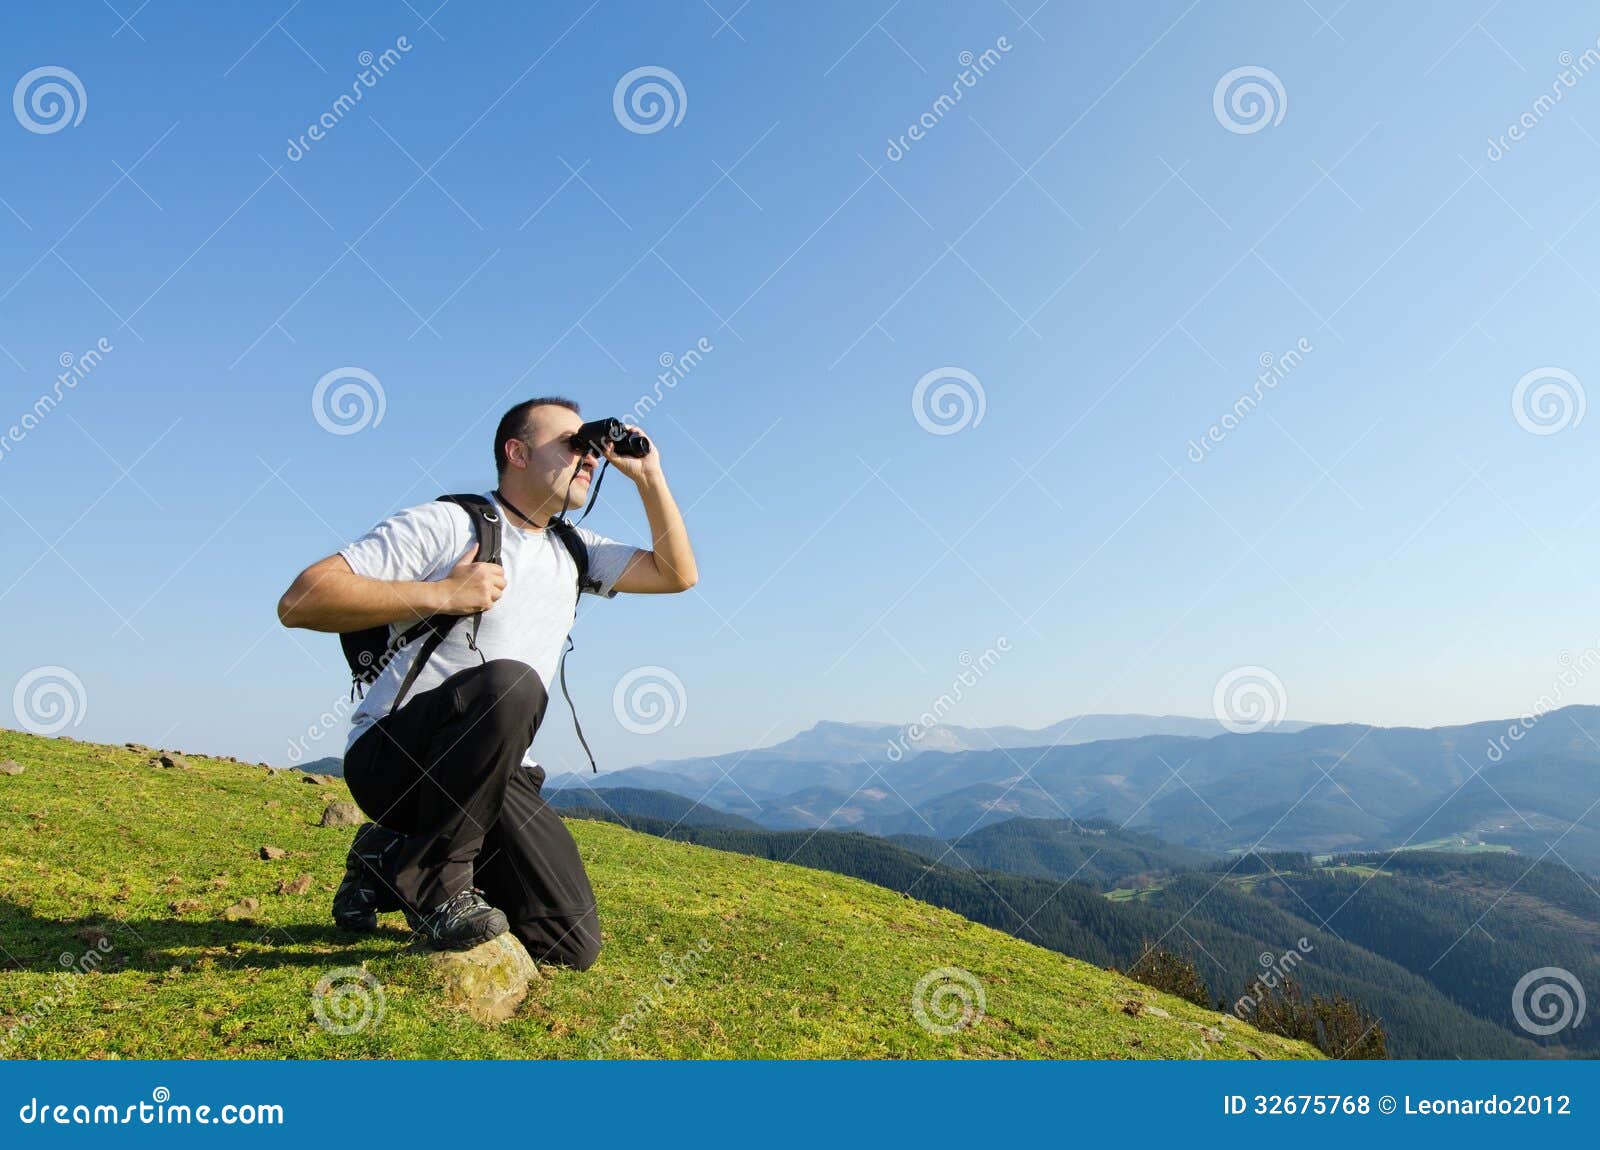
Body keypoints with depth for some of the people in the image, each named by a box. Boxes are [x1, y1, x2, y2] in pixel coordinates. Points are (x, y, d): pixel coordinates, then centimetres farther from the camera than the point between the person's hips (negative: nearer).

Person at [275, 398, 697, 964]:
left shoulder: (574, 551, 12)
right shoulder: (445, 524, -9)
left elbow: (677, 573, 12)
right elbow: (299, 602, -15)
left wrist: (648, 476, 5)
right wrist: (441, 594, -24)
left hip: (498, 774, 7)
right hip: (394, 755, -6)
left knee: (573, 945, -4)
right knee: (509, 683, -38)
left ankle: (393, 859, 17)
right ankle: (434, 876, -16)